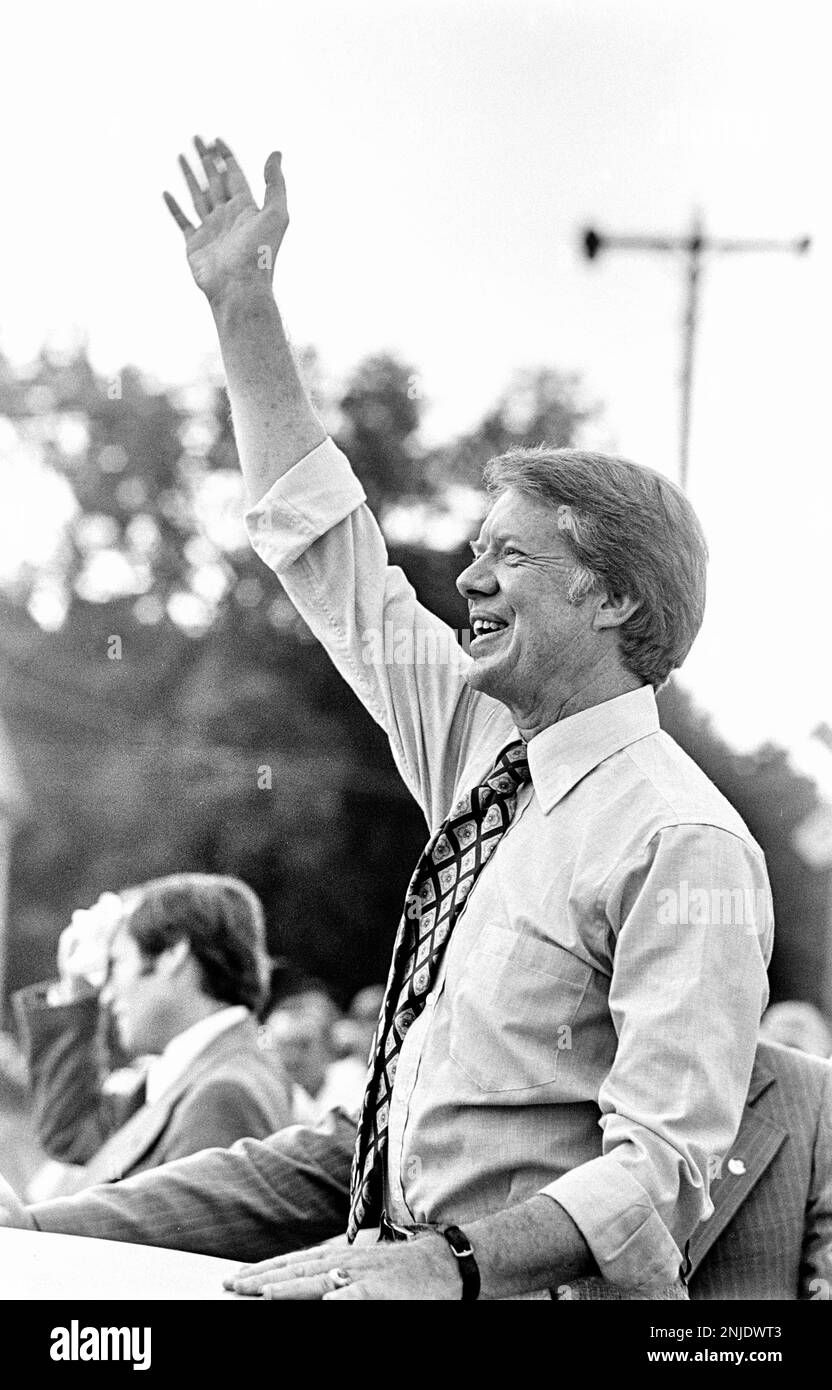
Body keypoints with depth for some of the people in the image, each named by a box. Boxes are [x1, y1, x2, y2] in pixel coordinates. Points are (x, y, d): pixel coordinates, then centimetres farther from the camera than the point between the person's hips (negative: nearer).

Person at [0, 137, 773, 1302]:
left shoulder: (685, 846, -18)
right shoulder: (481, 739, 7)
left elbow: (659, 1173, -23)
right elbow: (327, 548, 15)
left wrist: (449, 1263, -36)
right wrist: (243, 305, 15)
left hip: (530, 1280, -8)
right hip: (371, 1195, 8)